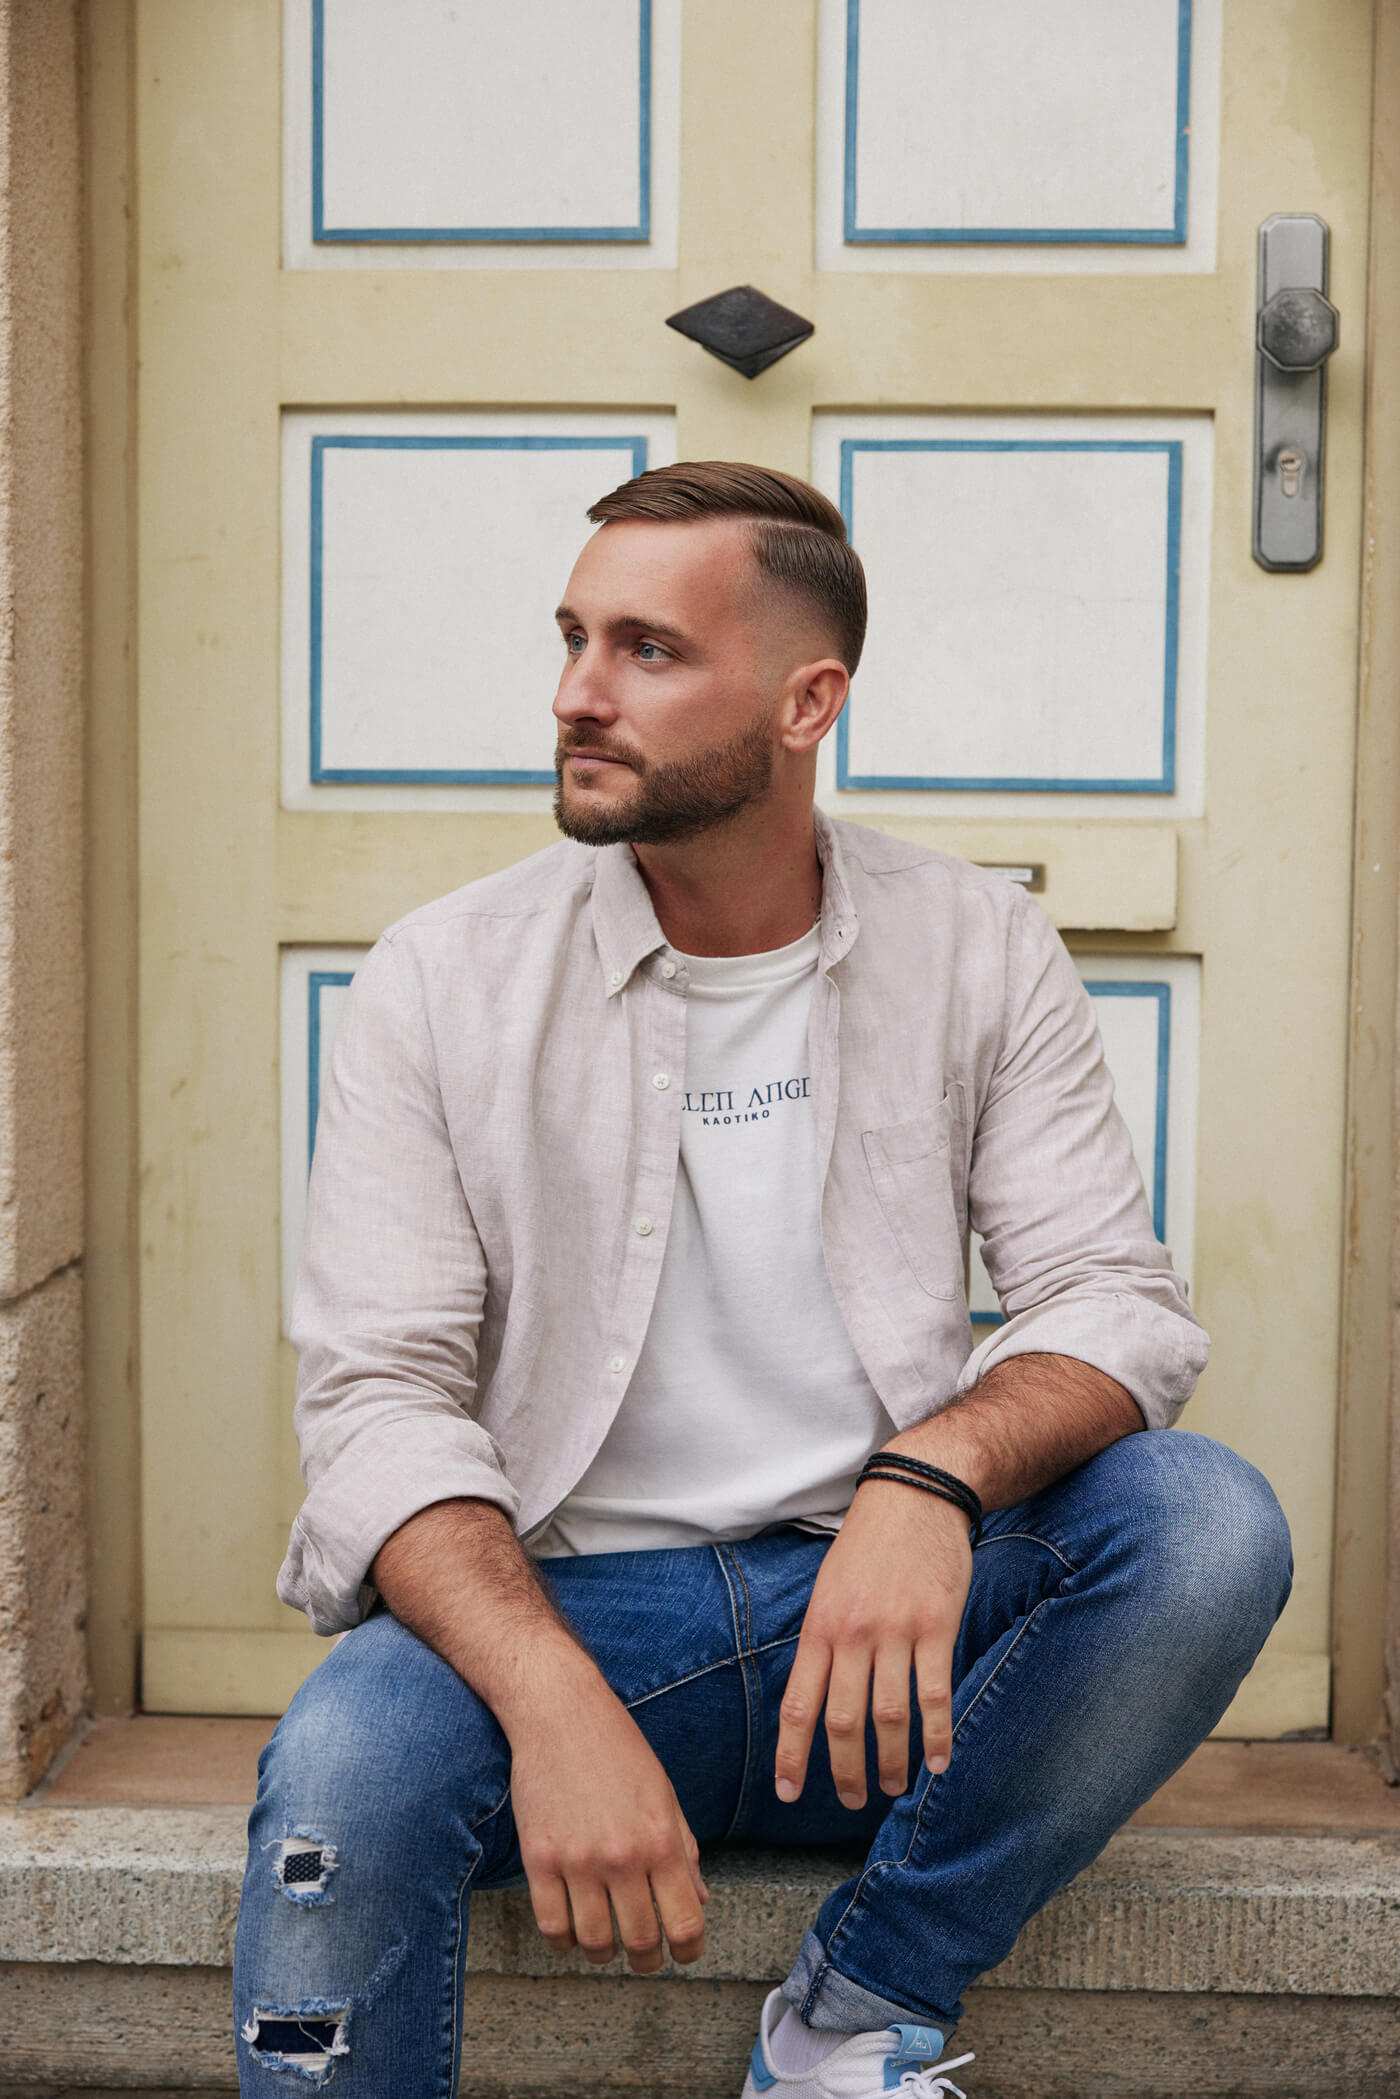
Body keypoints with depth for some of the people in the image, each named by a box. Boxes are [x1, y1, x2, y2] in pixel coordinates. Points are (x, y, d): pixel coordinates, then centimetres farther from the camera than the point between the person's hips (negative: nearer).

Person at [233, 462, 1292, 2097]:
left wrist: (933, 1474, -27)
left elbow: (1116, 1301, -3)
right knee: (344, 1767, -34)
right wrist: (553, 1699, -27)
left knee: (1210, 1524, -25)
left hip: (886, 1610, 2)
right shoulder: (446, 980, -1)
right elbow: (381, 1394, -8)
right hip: (559, 1600, -2)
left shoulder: (979, 951, 4)